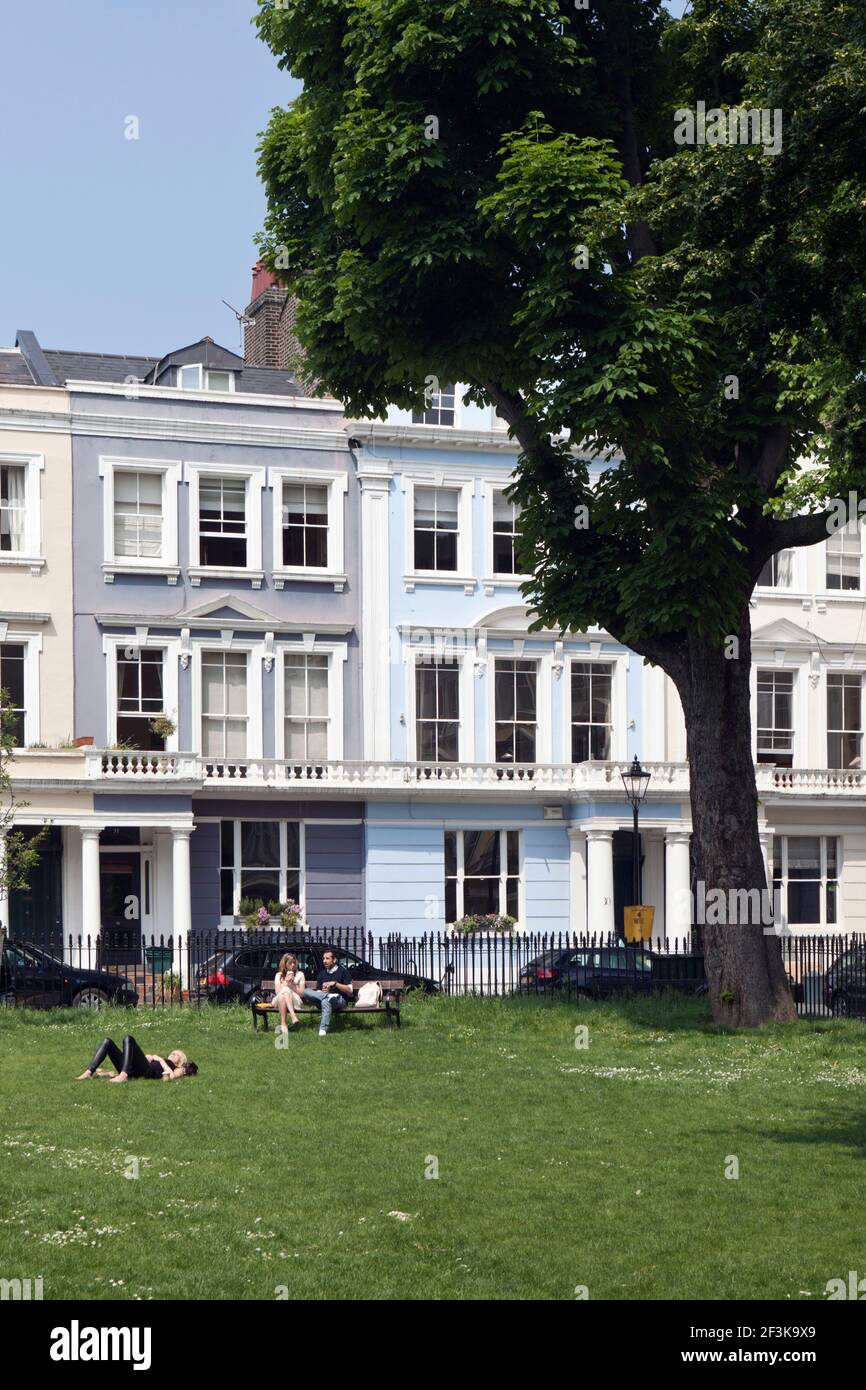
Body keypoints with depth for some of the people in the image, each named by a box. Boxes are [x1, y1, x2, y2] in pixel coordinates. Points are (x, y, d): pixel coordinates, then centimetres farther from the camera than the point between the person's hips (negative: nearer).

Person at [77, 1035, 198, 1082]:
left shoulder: (178, 1070, 21)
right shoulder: (159, 1062, 41)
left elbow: (171, 1076, -5)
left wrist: (161, 1060, 5)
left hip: (146, 1071, -7)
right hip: (132, 1071, 7)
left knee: (128, 1039, -25)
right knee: (107, 1041, -5)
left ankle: (123, 1075, -42)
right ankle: (89, 1072, -23)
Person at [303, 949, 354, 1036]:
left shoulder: (343, 971, 6)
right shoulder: (321, 974, 20)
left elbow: (350, 991, -3)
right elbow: (318, 992, 15)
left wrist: (335, 983, -12)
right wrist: (323, 991, -9)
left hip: (340, 1000, -4)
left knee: (325, 1001, -42)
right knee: (306, 992, -26)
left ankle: (323, 1029, -44)